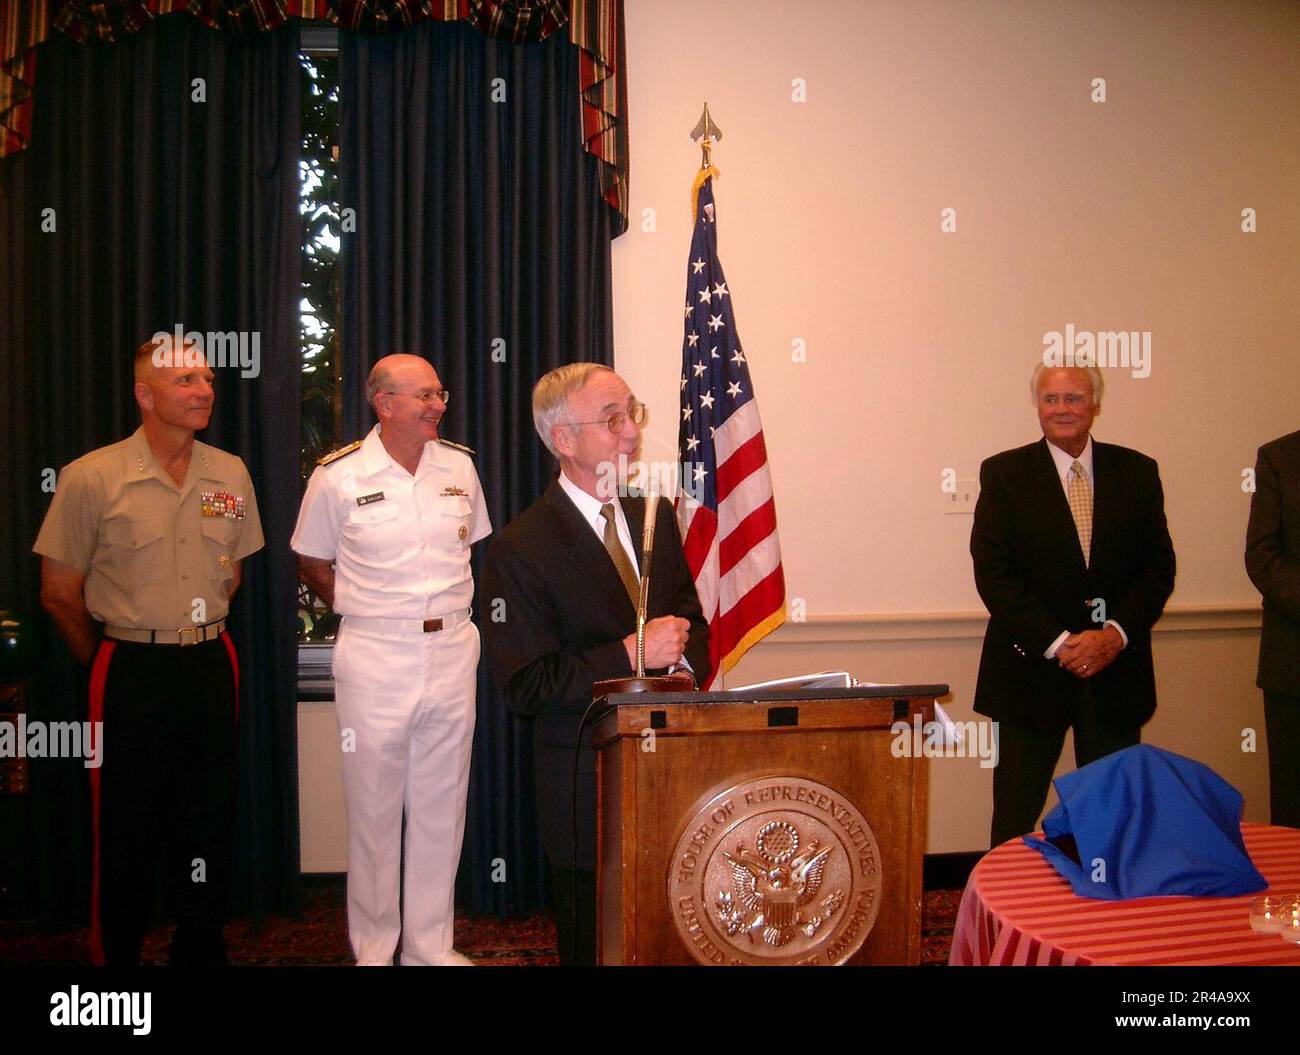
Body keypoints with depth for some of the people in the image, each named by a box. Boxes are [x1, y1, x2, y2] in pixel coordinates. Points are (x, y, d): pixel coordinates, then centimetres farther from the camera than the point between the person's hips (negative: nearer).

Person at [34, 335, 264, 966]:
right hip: (131, 675, -4)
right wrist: (111, 664, 7)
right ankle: (115, 953, 26)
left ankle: (201, 951, 29)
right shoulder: (91, 478, -8)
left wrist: (198, 640, 14)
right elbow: (59, 593, -2)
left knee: (210, 829, 13)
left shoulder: (230, 475, 4)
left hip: (212, 669, 4)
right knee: (128, 836, 7)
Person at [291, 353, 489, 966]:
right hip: (374, 661, -3)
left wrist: (450, 611, 10)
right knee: (374, 812, 7)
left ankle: (432, 945, 25)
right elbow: (313, 565, 6)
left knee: (442, 808, 11)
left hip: (452, 651, 3)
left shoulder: (459, 466, 4)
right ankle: (373, 950, 23)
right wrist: (366, 613, 1)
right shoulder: (339, 477, -5)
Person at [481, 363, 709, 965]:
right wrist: (631, 655, -21)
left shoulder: (656, 518, 7)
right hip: (589, 789, -5)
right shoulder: (519, 551, -13)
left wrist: (686, 669, -6)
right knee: (596, 947, 12)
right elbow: (524, 688, -15)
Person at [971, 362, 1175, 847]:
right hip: (1033, 669, -2)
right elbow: (993, 572, -8)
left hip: (1117, 668, 3)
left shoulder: (1137, 472, 7)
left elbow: (1158, 565, 4)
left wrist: (1117, 634, -11)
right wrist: (1058, 643, -15)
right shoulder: (1004, 474, -1)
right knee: (1017, 812, 5)